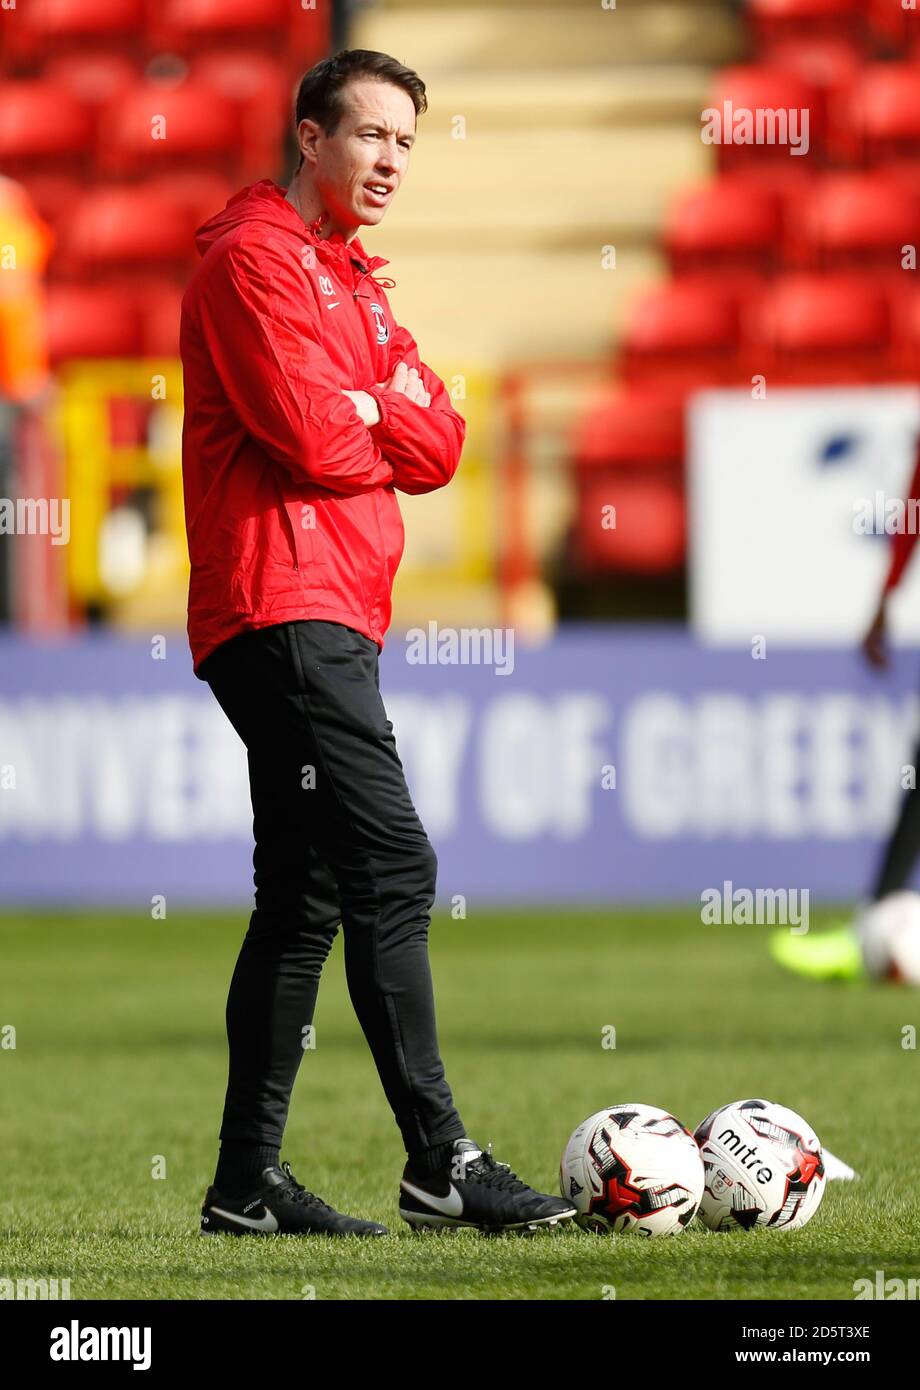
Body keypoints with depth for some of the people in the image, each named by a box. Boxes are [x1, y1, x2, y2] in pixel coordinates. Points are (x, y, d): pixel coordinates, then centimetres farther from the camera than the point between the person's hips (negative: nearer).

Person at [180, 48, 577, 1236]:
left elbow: (438, 447, 13)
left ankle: (247, 1182, 11)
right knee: (392, 870, -14)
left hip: (324, 618, 10)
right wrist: (388, 427, 2)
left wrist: (368, 407, -7)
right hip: (287, 609, -10)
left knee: (304, 897, 9)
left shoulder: (350, 278, 23)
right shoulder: (255, 257, -7)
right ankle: (440, 1162, -16)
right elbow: (314, 439, -18)